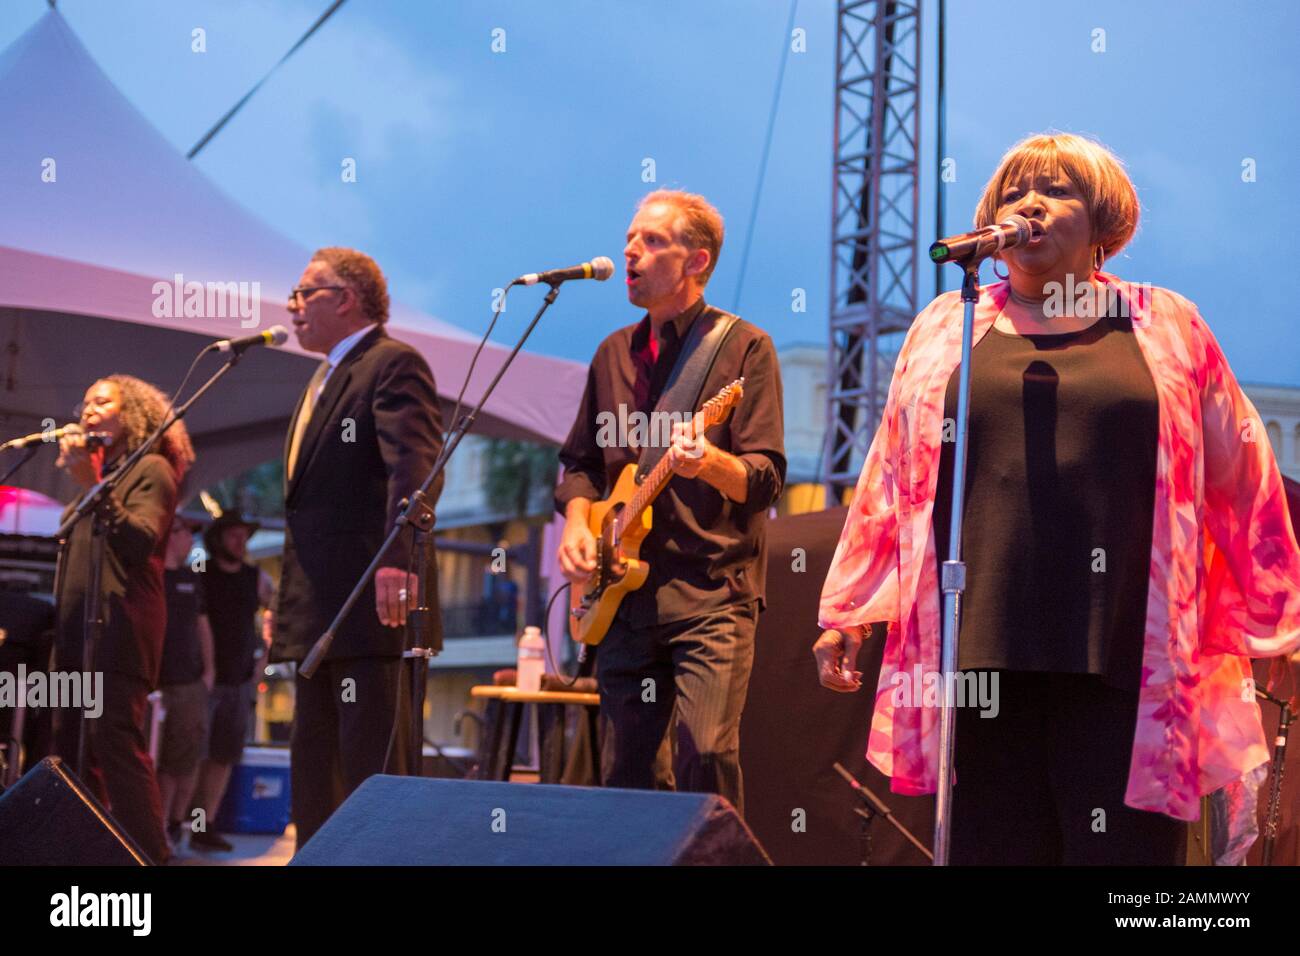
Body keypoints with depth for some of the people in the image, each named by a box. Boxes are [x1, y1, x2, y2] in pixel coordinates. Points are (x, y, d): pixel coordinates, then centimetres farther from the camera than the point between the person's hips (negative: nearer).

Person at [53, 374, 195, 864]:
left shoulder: (150, 469, 0)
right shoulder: (101, 469, 23)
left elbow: (141, 541, -16)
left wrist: (94, 486, -21)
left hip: (119, 625, -8)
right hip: (79, 623, 8)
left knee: (116, 739, -14)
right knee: (72, 744, 5)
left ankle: (149, 855, -15)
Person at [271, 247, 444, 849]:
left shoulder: (394, 364, -7)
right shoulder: (324, 380, 23)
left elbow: (416, 465, -21)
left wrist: (399, 560, -33)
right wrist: (289, 597, 21)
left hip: (372, 604, -10)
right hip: (318, 610, 10)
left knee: (372, 766, -10)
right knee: (314, 768, 13)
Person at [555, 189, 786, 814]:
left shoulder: (743, 347, -1)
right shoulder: (615, 353, 16)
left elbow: (766, 478, -9)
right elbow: (580, 462, 22)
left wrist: (709, 463, -29)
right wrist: (575, 522, 2)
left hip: (713, 594, -5)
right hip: (626, 597, 6)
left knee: (706, 752, -19)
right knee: (623, 772, 8)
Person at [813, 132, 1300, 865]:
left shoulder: (1165, 329, 10)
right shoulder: (947, 329, 14)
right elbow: (891, 479, 14)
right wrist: (848, 612, 10)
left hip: (1125, 653, -1)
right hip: (982, 650, 2)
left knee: (1125, 845, -2)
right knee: (992, 844, 5)